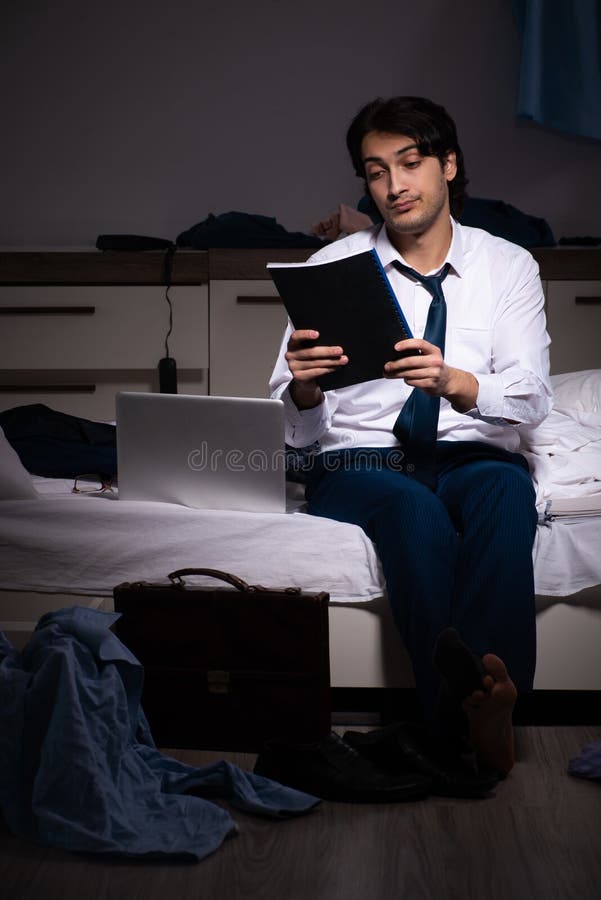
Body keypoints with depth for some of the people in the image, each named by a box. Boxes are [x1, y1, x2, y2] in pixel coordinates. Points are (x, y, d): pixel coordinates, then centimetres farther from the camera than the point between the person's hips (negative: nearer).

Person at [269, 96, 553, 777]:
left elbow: (531, 399, -3)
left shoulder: (508, 266, 11)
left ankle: (479, 695, -51)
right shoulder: (332, 267, 10)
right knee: (415, 511, -36)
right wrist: (304, 387, -21)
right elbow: (295, 430, 5)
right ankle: (471, 714, -46)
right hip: (359, 467, 0)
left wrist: (453, 382, -25)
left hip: (475, 462, 1)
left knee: (506, 489, -36)